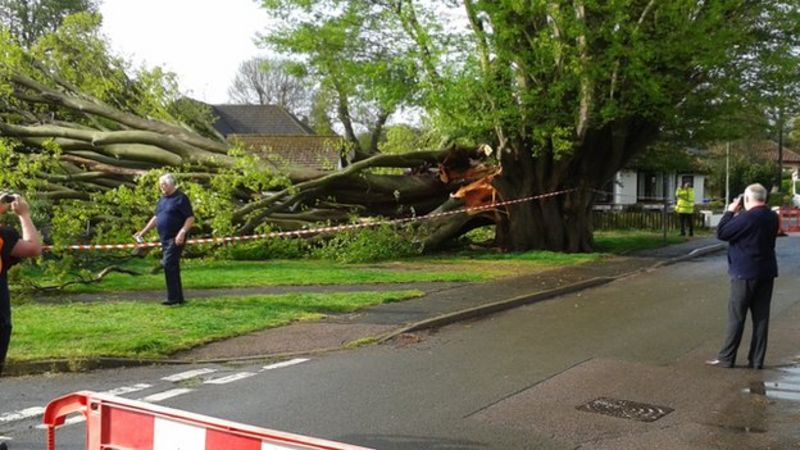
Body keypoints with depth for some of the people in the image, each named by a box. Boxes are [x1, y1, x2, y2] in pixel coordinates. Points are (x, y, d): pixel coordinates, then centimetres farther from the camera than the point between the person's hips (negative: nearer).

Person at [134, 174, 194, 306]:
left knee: (169, 265, -15)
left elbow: (191, 218, -14)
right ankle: (179, 298, 15)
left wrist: (182, 232, -25)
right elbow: (156, 218, 24)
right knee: (172, 267, 10)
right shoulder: (162, 199, 16)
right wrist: (143, 232, 21)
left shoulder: (181, 198, -9)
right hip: (164, 239, 8)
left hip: (175, 239, -8)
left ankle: (173, 297, -12)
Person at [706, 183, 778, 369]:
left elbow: (721, 233, -13)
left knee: (736, 317, -1)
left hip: (746, 273, -7)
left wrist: (730, 212, -2)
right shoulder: (772, 218, 7)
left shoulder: (747, 217, -18)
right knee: (761, 317, 7)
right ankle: (757, 360, 11)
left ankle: (726, 358, 4)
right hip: (767, 272, 7)